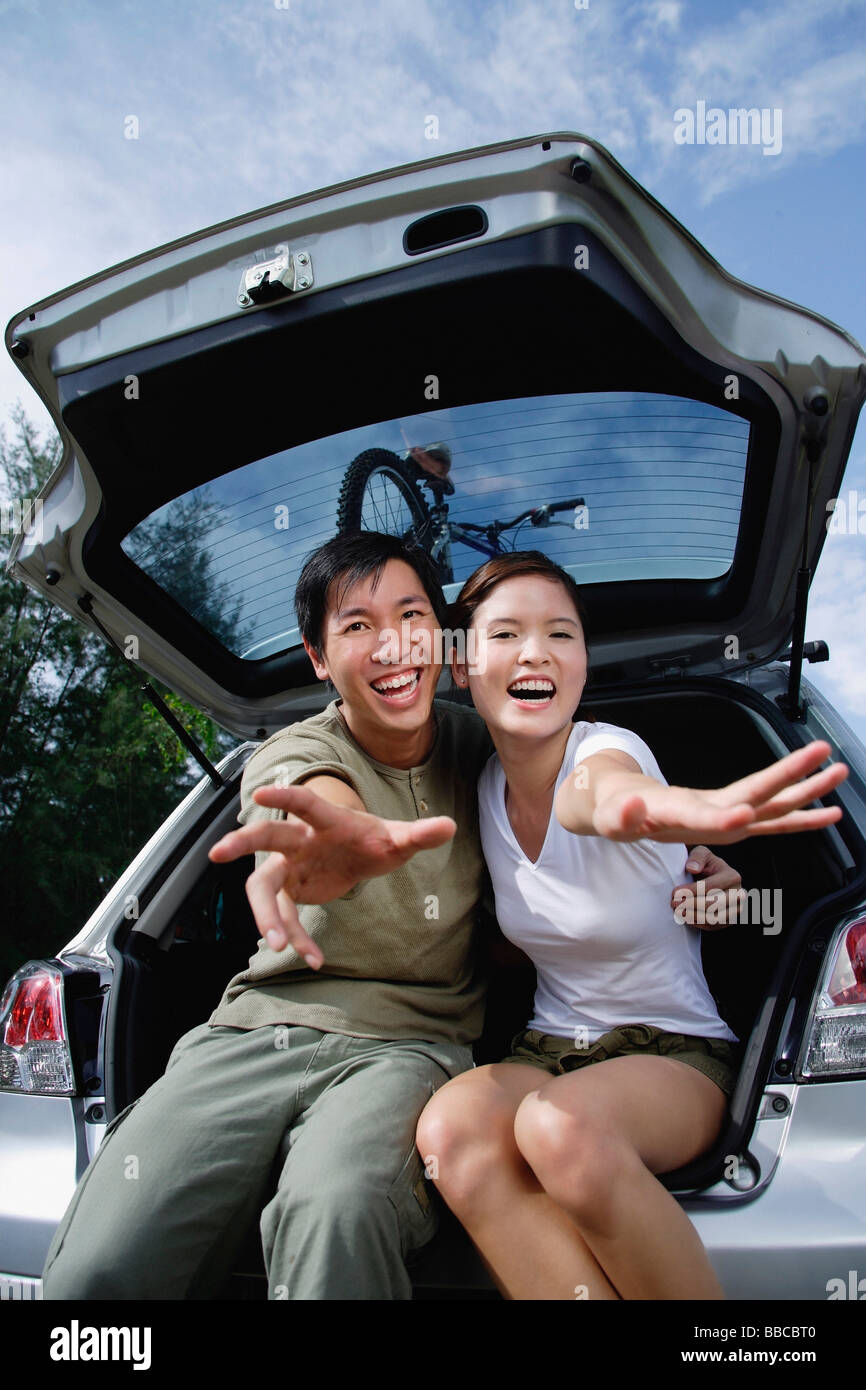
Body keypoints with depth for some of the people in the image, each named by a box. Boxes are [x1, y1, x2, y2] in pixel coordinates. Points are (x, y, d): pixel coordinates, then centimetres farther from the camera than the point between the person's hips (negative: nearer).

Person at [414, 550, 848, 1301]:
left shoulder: (608, 747, -17)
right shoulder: (480, 789, 0)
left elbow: (600, 790, -45)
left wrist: (649, 810, -70)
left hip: (676, 1053, -3)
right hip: (549, 1049, 4)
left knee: (562, 1127, -36)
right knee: (451, 1128, -30)